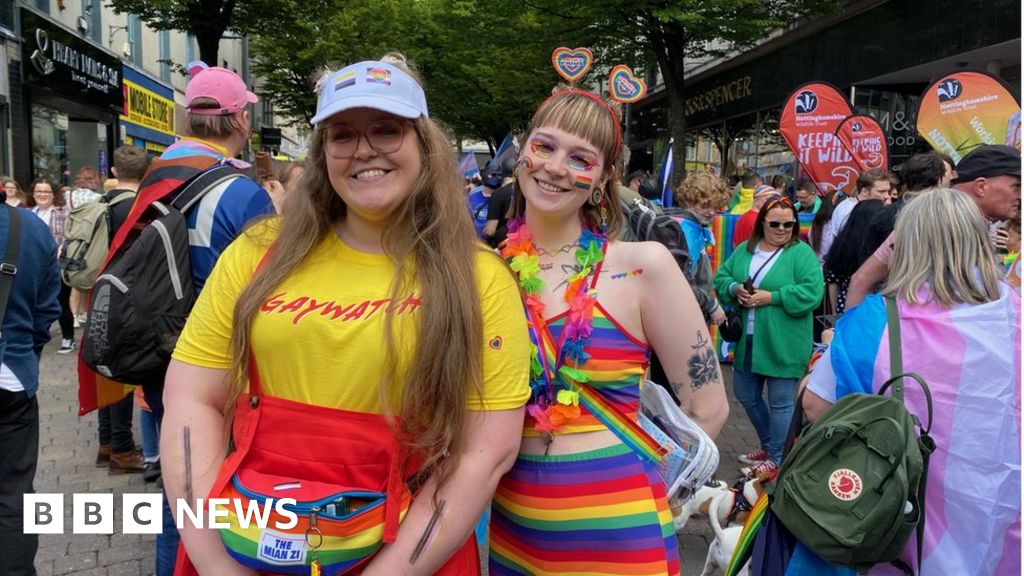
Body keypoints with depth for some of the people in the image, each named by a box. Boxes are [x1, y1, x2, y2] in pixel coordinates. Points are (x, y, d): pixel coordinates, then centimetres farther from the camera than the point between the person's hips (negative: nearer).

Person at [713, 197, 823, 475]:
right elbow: (721, 278, 10)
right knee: (745, 396, 17)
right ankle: (769, 446, 38)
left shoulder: (802, 253, -7)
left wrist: (772, 297, -20)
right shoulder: (744, 250, 9)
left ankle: (777, 459, 21)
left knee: (780, 402, 4)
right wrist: (734, 289, -11)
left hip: (783, 344, -6)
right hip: (748, 340, 6)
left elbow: (811, 292, -17)